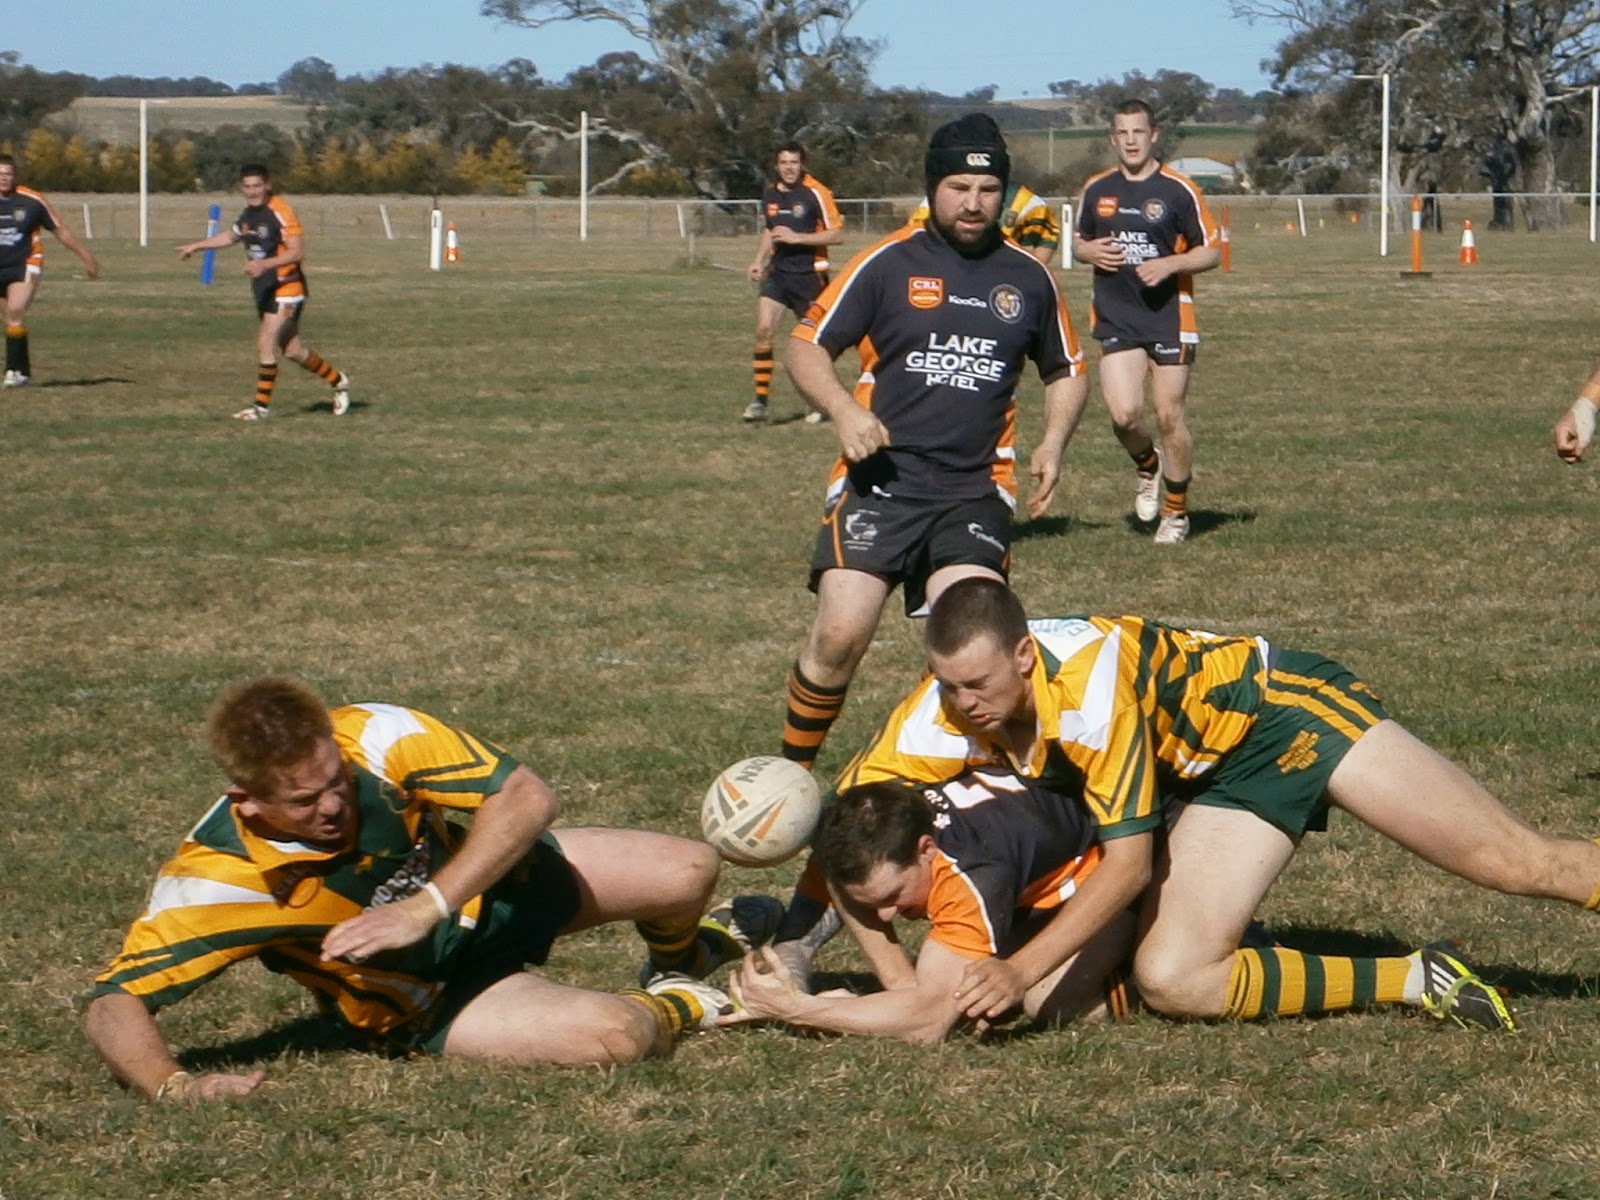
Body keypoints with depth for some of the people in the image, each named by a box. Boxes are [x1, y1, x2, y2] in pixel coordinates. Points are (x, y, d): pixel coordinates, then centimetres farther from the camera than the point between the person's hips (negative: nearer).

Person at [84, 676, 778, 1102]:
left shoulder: (374, 736, -31)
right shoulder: (215, 878, -33)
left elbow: (526, 798, -29)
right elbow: (114, 1003, -30)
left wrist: (427, 907, -40)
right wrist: (172, 1085, -50)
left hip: (492, 881, 3)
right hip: (429, 998, -3)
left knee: (688, 872, -6)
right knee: (617, 1037, -26)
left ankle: (681, 957, 34)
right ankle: (680, 1006, 14)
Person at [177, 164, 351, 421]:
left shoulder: (280, 212, -17)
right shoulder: (249, 213, 8)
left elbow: (297, 251, -22)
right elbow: (231, 236, 29)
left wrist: (265, 264, -33)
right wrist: (196, 246, 30)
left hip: (286, 288, -8)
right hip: (263, 290, 8)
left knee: (266, 344, -14)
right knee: (292, 349, 12)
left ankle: (262, 405, -7)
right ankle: (337, 380, 31)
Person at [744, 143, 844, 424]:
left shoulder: (816, 193, -11)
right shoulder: (770, 193, 8)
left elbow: (837, 234, -13)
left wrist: (797, 237, -19)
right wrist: (759, 260, 9)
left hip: (810, 274, -4)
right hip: (779, 272, 4)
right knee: (763, 329, -13)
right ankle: (760, 400, -12)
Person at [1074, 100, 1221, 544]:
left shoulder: (1179, 190, -3)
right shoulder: (1096, 189, 8)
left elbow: (1212, 251, 0)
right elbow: (1078, 241, 21)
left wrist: (1170, 264, -16)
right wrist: (1090, 251, -2)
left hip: (1169, 318, -2)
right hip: (1116, 320, 2)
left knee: (1169, 417, -1)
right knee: (1124, 415, -12)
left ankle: (1175, 511, 16)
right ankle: (1148, 466, 22)